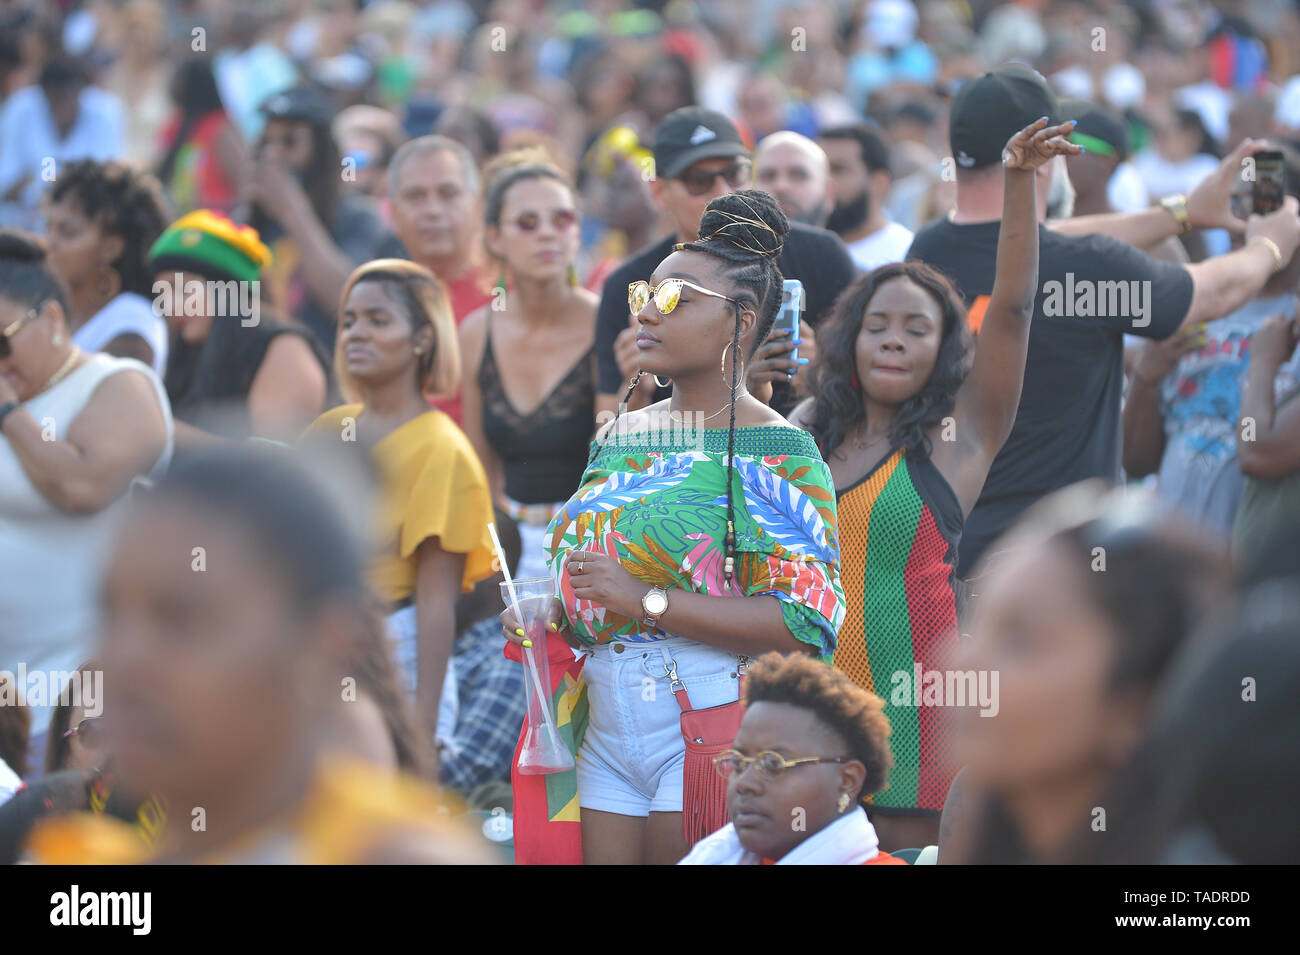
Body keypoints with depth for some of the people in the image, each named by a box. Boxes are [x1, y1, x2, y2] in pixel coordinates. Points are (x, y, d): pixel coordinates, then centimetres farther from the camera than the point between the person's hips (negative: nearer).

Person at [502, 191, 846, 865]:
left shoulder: (777, 451, -7)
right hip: (607, 725, 7)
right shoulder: (618, 437, 16)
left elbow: (808, 622, -17)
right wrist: (549, 617, 4)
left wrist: (647, 601, -20)